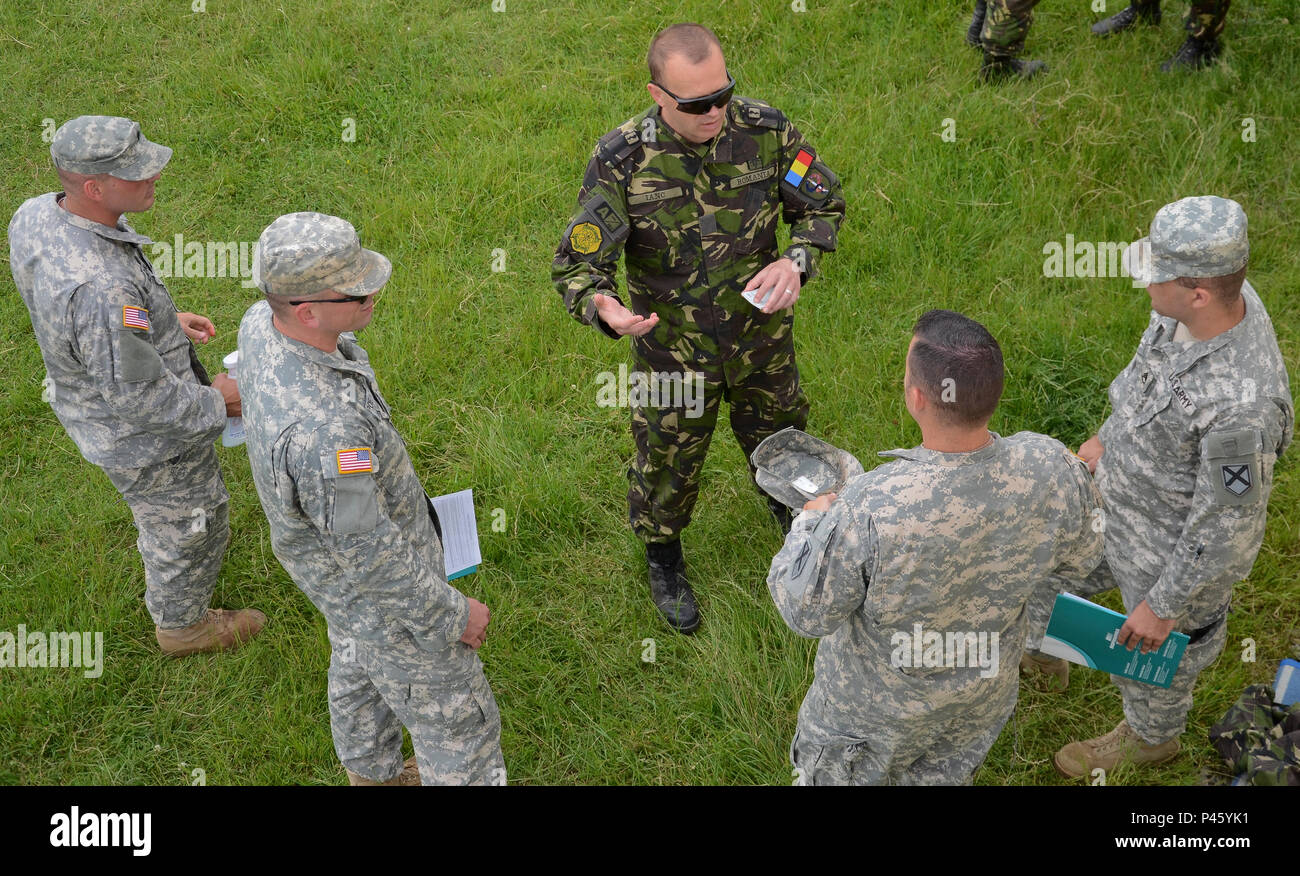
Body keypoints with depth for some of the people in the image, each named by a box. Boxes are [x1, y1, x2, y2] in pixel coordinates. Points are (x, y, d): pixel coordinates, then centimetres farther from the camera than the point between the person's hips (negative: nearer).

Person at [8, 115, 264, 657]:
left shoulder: (36, 215, -16)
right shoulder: (101, 288, -44)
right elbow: (138, 396, -32)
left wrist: (162, 321, 6)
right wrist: (214, 403, -14)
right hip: (146, 437, -8)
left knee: (160, 505, 36)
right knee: (189, 524, 20)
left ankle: (164, 573, 66)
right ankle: (183, 625, 47)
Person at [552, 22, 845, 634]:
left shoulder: (764, 130, -19)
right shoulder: (621, 160, -25)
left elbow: (823, 204, -3)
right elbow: (577, 264, -23)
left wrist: (796, 261, -23)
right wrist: (603, 308, -46)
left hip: (761, 333, 2)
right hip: (674, 349, -2)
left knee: (778, 434, 27)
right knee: (668, 460, 18)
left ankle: (790, 504, 63)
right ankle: (664, 560, 49)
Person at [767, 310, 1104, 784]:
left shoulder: (869, 510, -43)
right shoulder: (1054, 469, -29)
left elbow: (807, 611, -24)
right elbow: (1074, 565, -8)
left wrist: (811, 522, -8)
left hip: (882, 703, -4)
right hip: (987, 693, 4)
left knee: (839, 773, 29)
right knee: (941, 774, 35)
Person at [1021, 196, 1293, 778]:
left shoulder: (1239, 407, -44)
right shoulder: (1218, 292, -19)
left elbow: (1226, 527, -29)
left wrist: (1163, 605, -15)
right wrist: (1110, 437, 16)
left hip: (1179, 548, -7)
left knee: (1149, 652, 23)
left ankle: (1150, 737, 59)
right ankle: (1042, 652, 62)